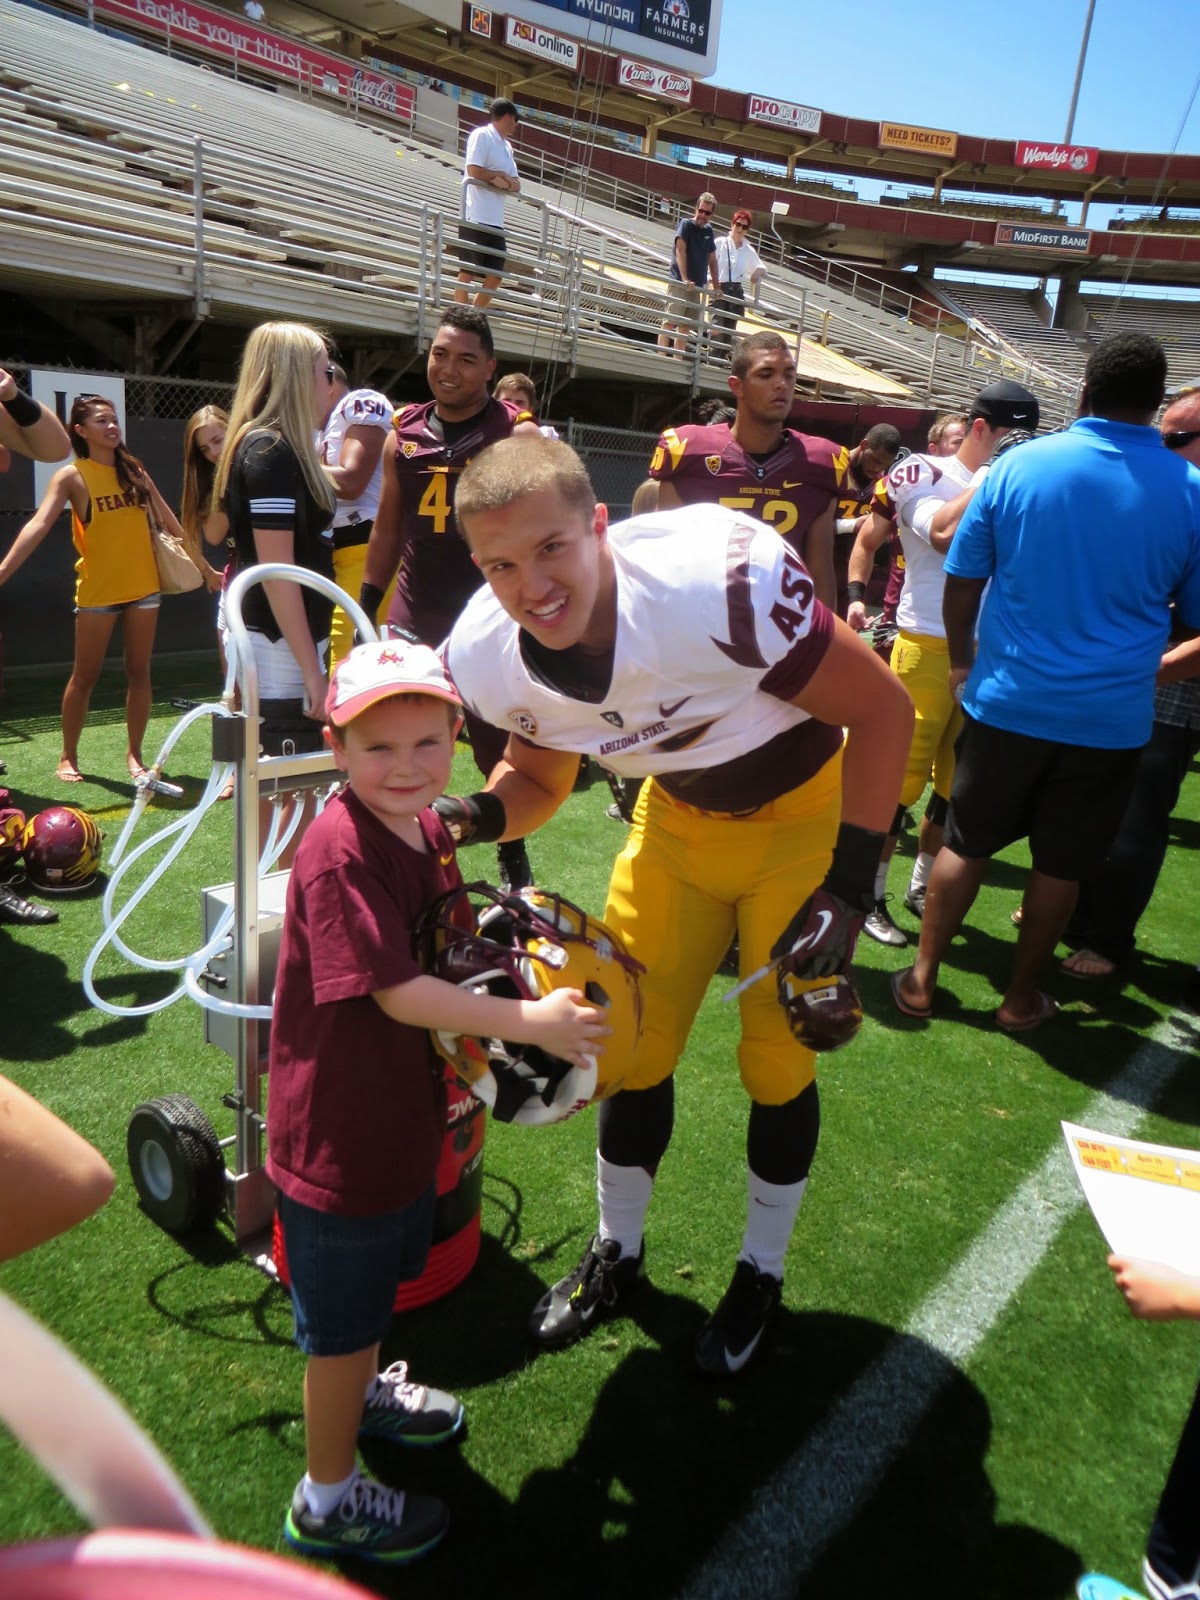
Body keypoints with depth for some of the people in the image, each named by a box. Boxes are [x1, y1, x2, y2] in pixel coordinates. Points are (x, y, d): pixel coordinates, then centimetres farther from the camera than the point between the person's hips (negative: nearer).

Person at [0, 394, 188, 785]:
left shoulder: (134, 470, 7)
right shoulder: (72, 476, -6)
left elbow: (167, 518, 16)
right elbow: (39, 524, -17)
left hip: (143, 585, 4)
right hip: (98, 590, -4)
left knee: (139, 672, 7)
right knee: (85, 676, 4)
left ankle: (134, 753, 17)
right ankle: (68, 756, 17)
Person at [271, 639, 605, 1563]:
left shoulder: (427, 831, 0)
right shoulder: (340, 853, -28)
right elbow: (398, 992, -30)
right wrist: (530, 1022, -28)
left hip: (405, 1106, 8)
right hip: (341, 1126, -8)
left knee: (382, 1272, 30)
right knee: (342, 1313, 12)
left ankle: (363, 1392, 58)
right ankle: (329, 1500, 36)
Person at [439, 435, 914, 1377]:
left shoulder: (719, 583, -37)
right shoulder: (491, 657, -20)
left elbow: (882, 710, -23)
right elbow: (540, 776, 2)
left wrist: (847, 887, -24)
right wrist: (479, 816, -20)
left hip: (805, 811, -4)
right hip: (678, 815, 4)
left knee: (778, 1057, 3)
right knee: (631, 1039, 7)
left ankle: (762, 1272, 31)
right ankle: (617, 1252, 34)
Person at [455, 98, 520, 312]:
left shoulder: (507, 146, 20)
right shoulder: (482, 135, -3)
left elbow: (516, 186, 15)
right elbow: (473, 170, -15)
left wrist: (505, 182, -6)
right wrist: (502, 176, -5)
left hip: (495, 221, 8)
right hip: (475, 218, -8)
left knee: (495, 275, 7)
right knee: (467, 272, -7)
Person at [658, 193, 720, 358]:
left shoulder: (708, 230, 14)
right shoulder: (686, 224, -4)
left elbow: (712, 259, 20)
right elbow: (680, 251, -14)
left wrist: (716, 286, 15)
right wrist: (685, 279, -24)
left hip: (697, 285, 7)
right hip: (679, 282, -6)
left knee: (686, 325, 5)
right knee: (670, 321, -13)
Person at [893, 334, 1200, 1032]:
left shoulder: (1018, 465, -7)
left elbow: (961, 580, -1)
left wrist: (963, 660, 14)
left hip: (1009, 701, 0)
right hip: (1111, 716, 0)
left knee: (965, 843, 14)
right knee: (1062, 865, 13)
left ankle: (922, 979, 22)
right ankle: (1022, 998, 26)